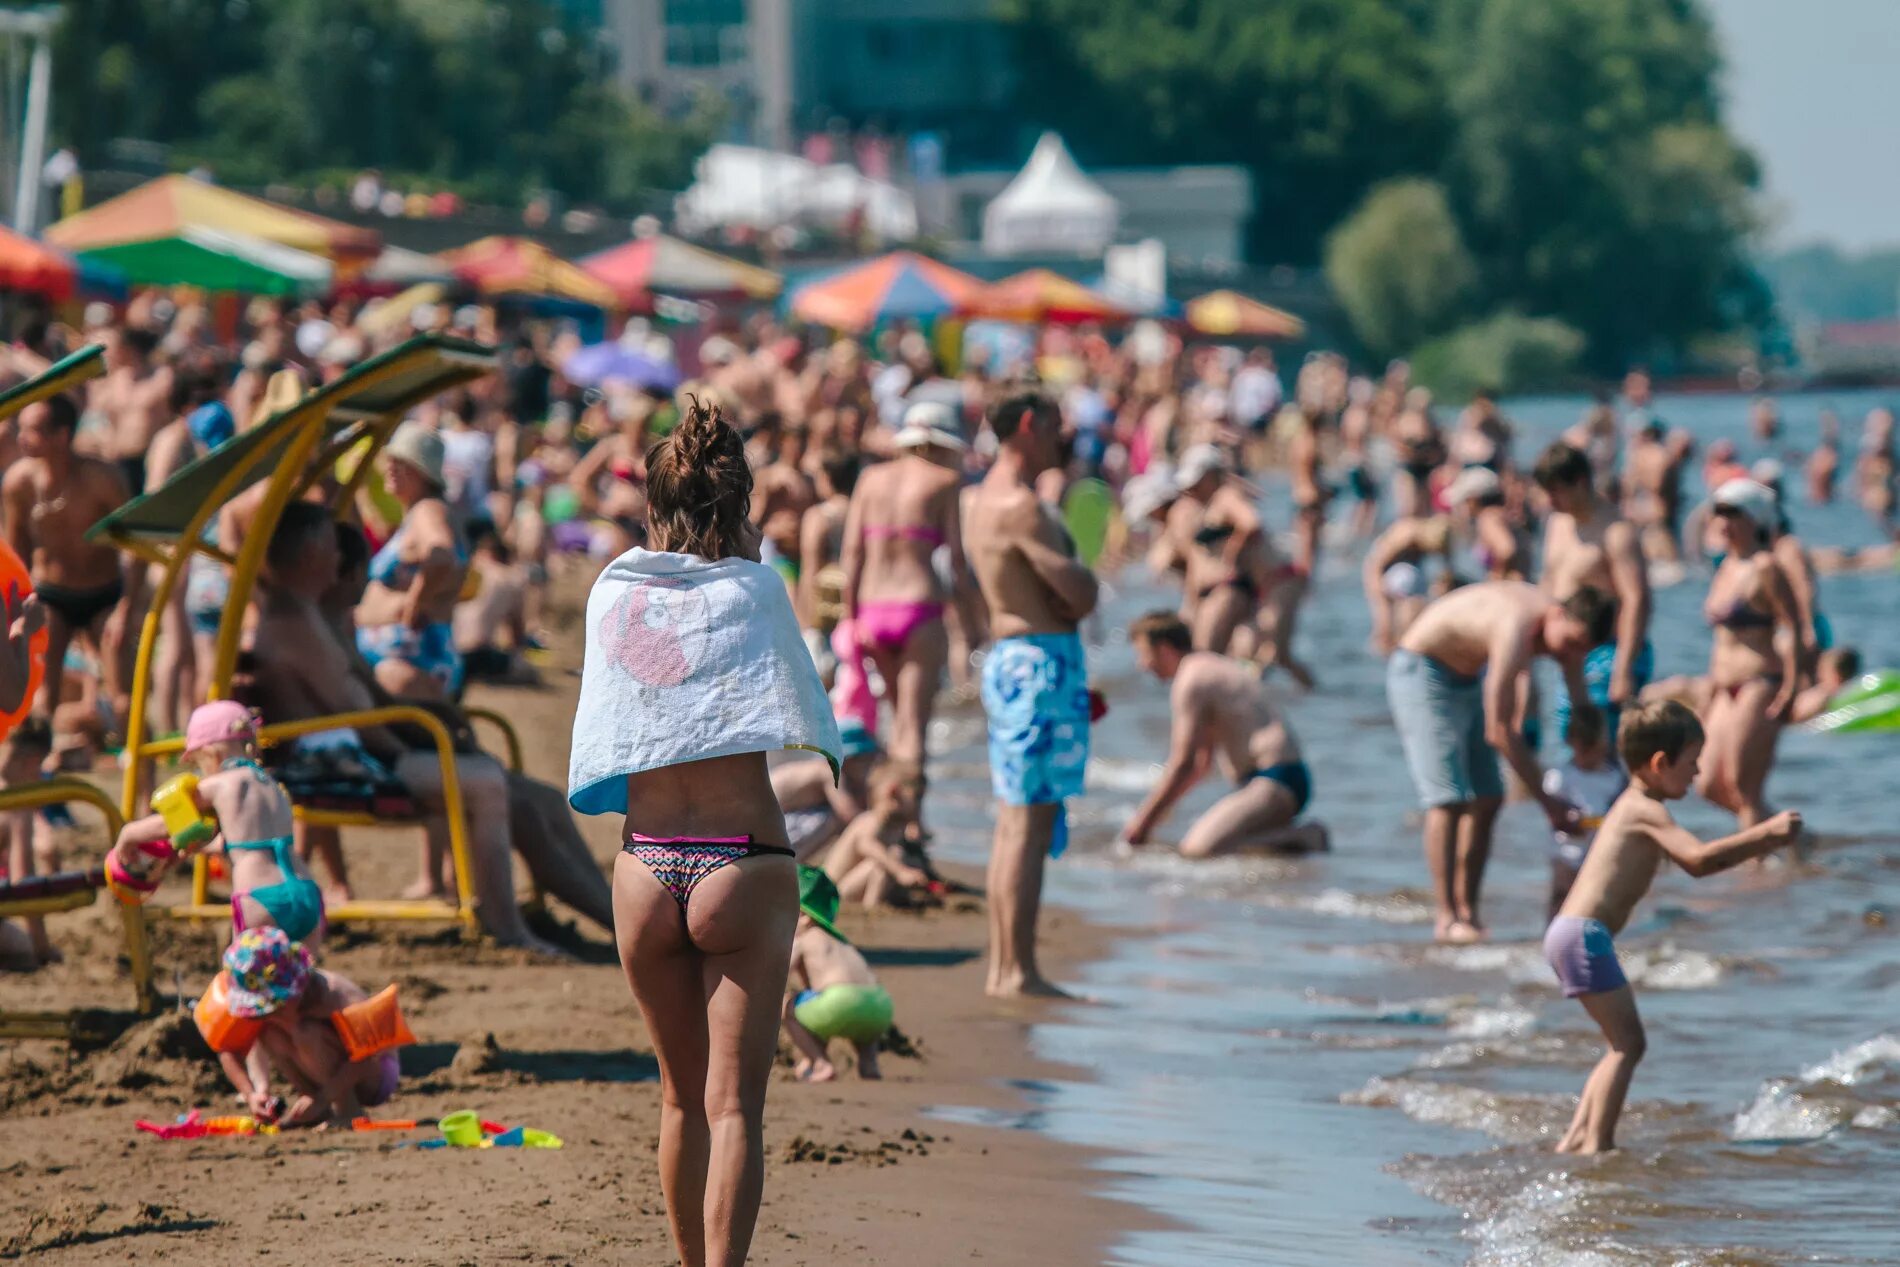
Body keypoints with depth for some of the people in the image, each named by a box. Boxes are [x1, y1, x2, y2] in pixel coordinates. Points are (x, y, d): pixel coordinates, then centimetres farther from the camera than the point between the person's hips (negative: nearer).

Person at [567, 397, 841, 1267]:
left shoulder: (611, 592, 4)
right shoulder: (754, 589, -5)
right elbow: (814, 718, 6)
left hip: (645, 869, 4)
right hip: (744, 867, -4)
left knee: (683, 1096, 18)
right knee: (734, 1102, -3)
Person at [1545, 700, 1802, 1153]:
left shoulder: (1636, 808, 21)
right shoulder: (1646, 811, -11)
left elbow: (1693, 864, 28)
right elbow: (1698, 857, -25)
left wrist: (1757, 844, 19)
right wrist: (1764, 833, -20)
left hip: (1571, 932, 10)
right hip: (1584, 933, -10)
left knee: (1624, 1043, 16)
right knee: (1627, 1042, -9)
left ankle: (1577, 1138, 15)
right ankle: (1597, 1145, -13)